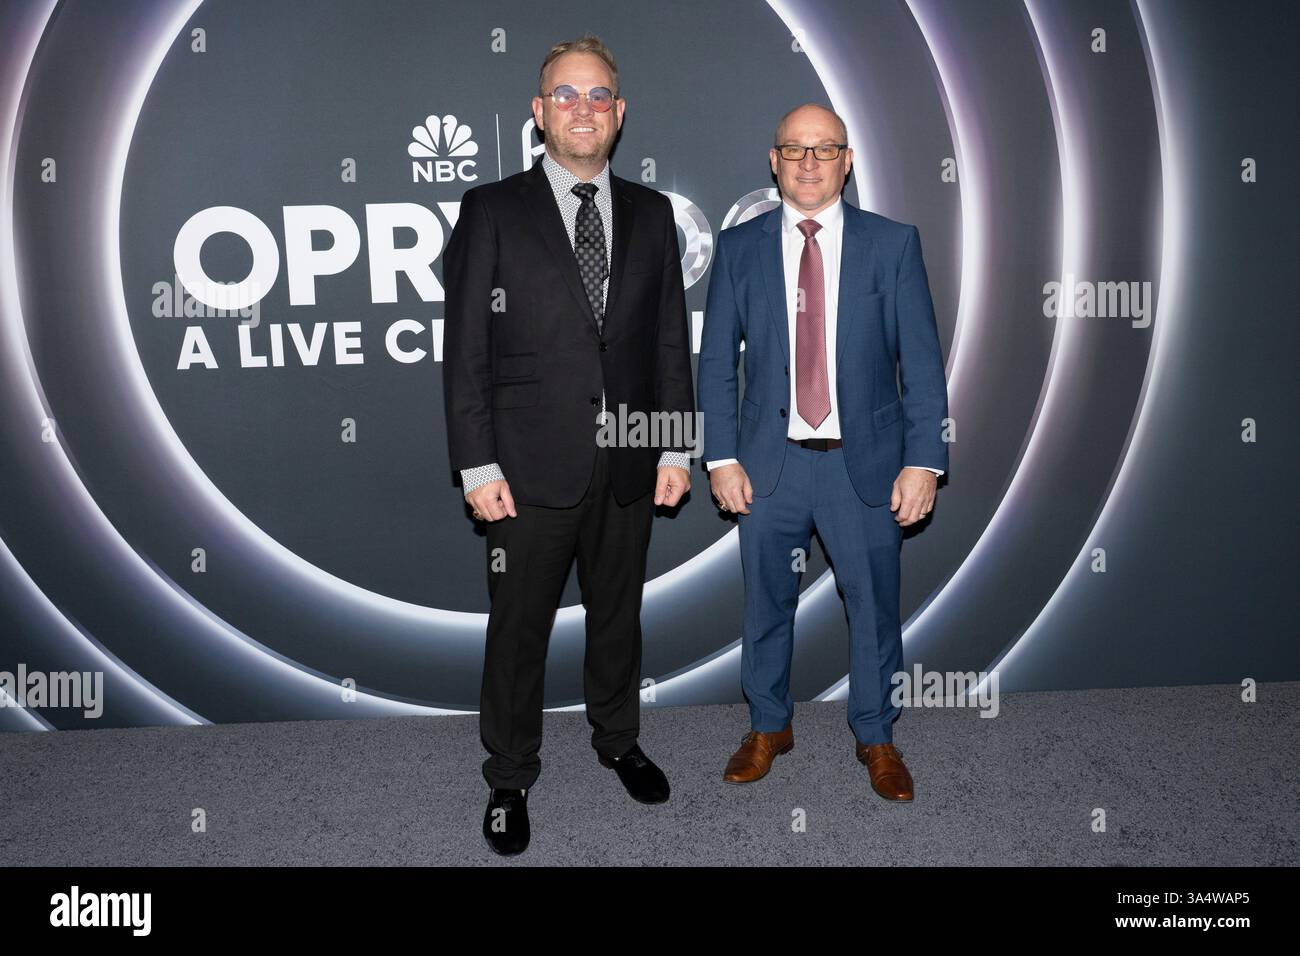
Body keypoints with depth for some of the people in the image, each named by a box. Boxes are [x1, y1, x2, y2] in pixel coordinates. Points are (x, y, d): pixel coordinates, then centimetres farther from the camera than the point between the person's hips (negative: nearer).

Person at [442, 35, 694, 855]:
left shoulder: (650, 213, 8)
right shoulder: (493, 211, -2)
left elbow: (672, 340, 8)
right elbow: (465, 349, -5)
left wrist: (677, 448, 2)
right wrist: (478, 465, -10)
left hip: (630, 464, 3)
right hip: (533, 464, -3)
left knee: (619, 612, 18)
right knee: (520, 627, 8)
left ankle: (618, 737, 40)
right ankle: (511, 778, 26)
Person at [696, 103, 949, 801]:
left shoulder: (893, 244, 0)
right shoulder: (739, 248, 3)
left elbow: (921, 361, -1)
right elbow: (715, 360, 4)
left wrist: (923, 460, -8)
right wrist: (721, 458, -3)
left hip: (866, 462, -1)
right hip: (769, 460, 1)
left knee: (874, 605, 9)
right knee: (766, 601, 12)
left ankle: (876, 737, 30)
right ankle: (769, 726, 34)